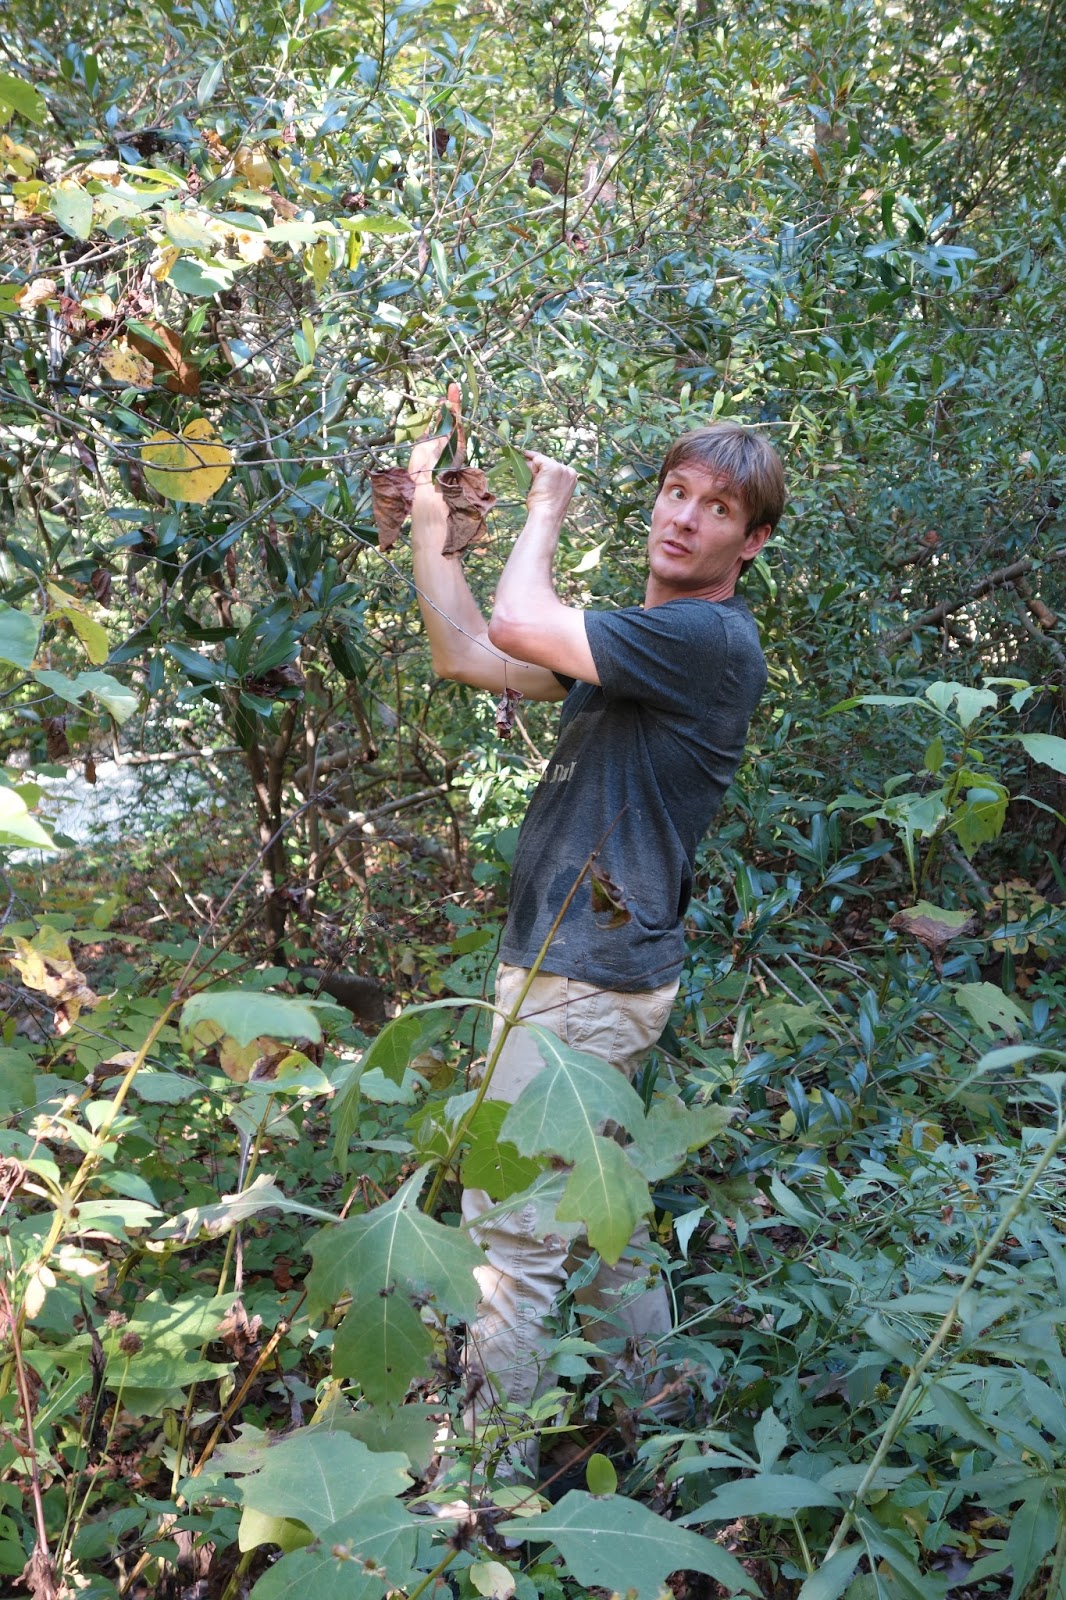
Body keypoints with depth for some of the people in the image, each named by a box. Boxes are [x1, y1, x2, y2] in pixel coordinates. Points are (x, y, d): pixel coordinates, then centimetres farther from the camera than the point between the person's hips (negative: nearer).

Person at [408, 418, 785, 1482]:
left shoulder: (709, 639, -16)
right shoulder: (638, 637, 15)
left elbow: (518, 625, -22)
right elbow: (469, 654, 12)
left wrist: (545, 509, -5)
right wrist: (428, 525, 7)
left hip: (589, 980, -10)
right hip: (576, 965, 10)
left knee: (511, 1226, -5)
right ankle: (648, 1400, 37)